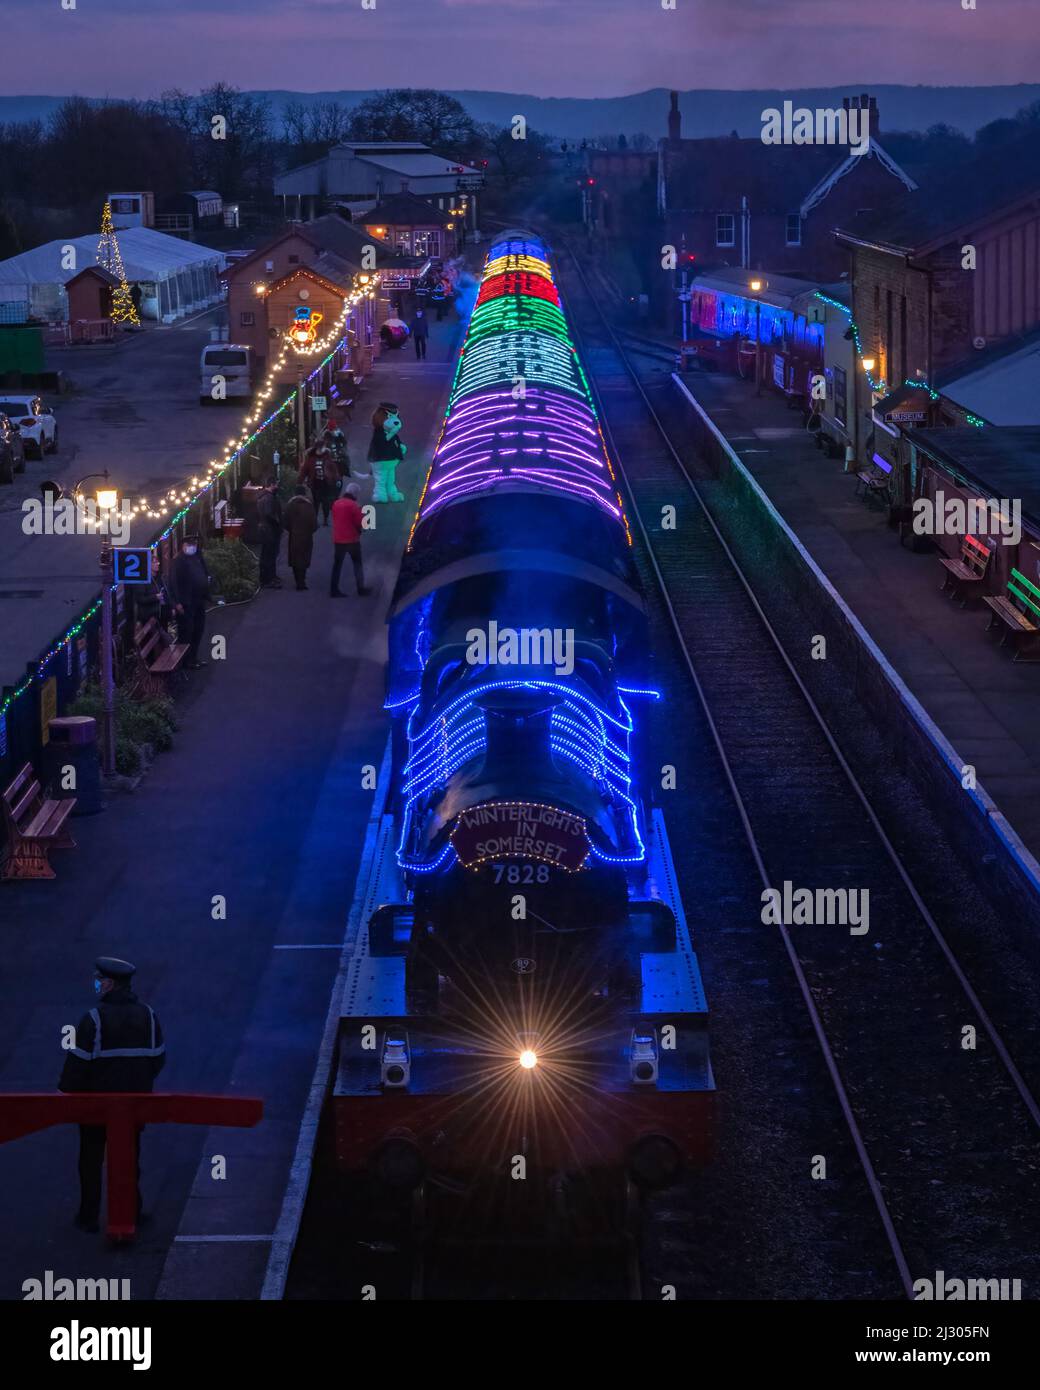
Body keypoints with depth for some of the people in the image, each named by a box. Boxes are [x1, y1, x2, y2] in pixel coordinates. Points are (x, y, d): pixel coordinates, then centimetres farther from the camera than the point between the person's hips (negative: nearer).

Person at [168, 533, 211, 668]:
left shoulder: (198, 558, 13)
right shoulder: (179, 561, -11)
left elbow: (205, 574, 24)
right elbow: (174, 582, -16)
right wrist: (177, 602, -21)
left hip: (199, 601, 8)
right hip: (186, 603, -8)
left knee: (198, 630, 14)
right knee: (186, 632, -2)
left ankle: (193, 657, 25)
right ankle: (186, 661, 4)